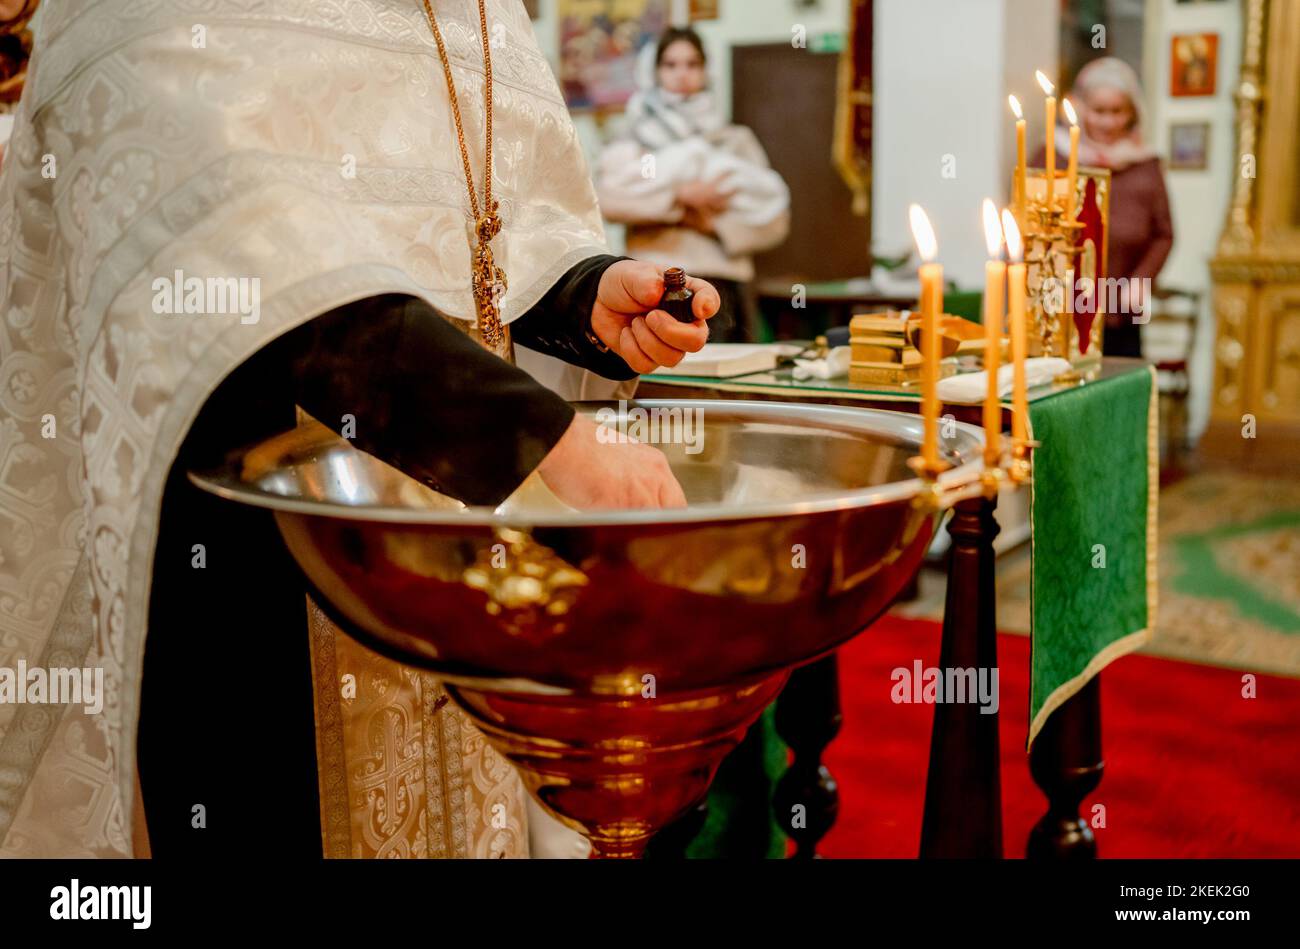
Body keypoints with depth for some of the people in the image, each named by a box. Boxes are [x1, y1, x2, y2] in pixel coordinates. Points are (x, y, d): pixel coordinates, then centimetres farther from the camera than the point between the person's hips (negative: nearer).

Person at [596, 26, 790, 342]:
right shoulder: (636, 136, 11)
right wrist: (681, 195, -15)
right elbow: (608, 197, -9)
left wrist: (714, 222, -7)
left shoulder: (736, 140, 17)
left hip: (724, 283, 2)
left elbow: (773, 216, 7)